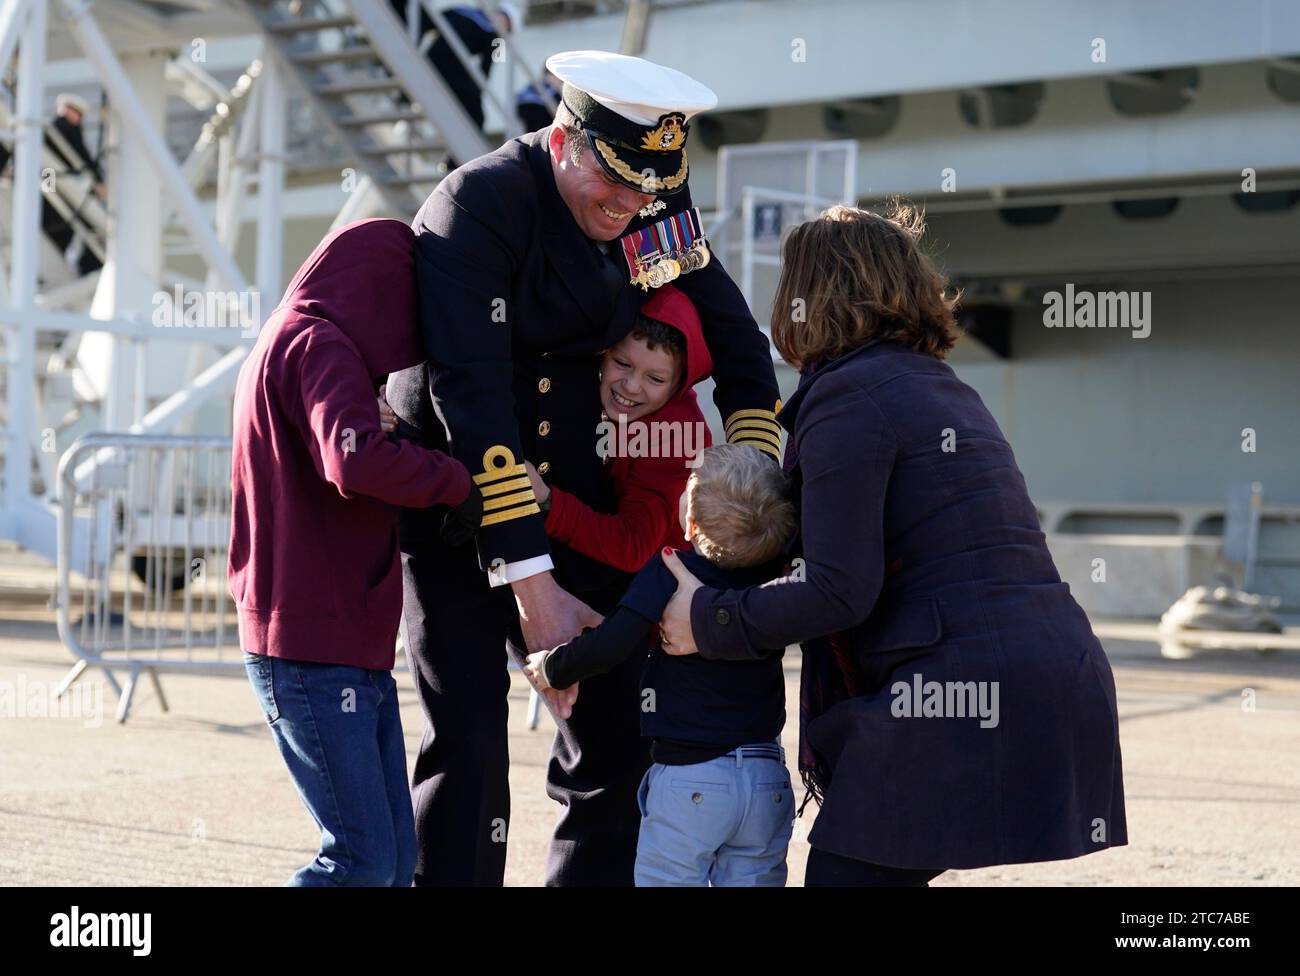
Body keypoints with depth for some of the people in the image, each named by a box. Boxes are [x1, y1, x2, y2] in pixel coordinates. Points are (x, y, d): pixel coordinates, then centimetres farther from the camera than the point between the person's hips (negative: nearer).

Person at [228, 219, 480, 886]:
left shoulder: (289, 344, 21)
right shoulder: (317, 345, -11)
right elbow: (357, 459, -30)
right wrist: (457, 482, -15)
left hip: (354, 648, 10)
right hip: (315, 652, -10)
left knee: (395, 856, 8)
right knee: (364, 859, -10)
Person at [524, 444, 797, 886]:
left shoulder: (669, 572, -13)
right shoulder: (775, 578, -1)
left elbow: (609, 645, -23)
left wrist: (551, 668, -4)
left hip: (688, 780, -4)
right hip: (768, 782, 4)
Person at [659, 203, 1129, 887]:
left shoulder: (846, 398, -7)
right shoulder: (946, 390, 21)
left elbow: (839, 591, -14)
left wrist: (710, 621, -2)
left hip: (959, 701, -9)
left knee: (847, 872, -1)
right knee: (886, 869, 19)